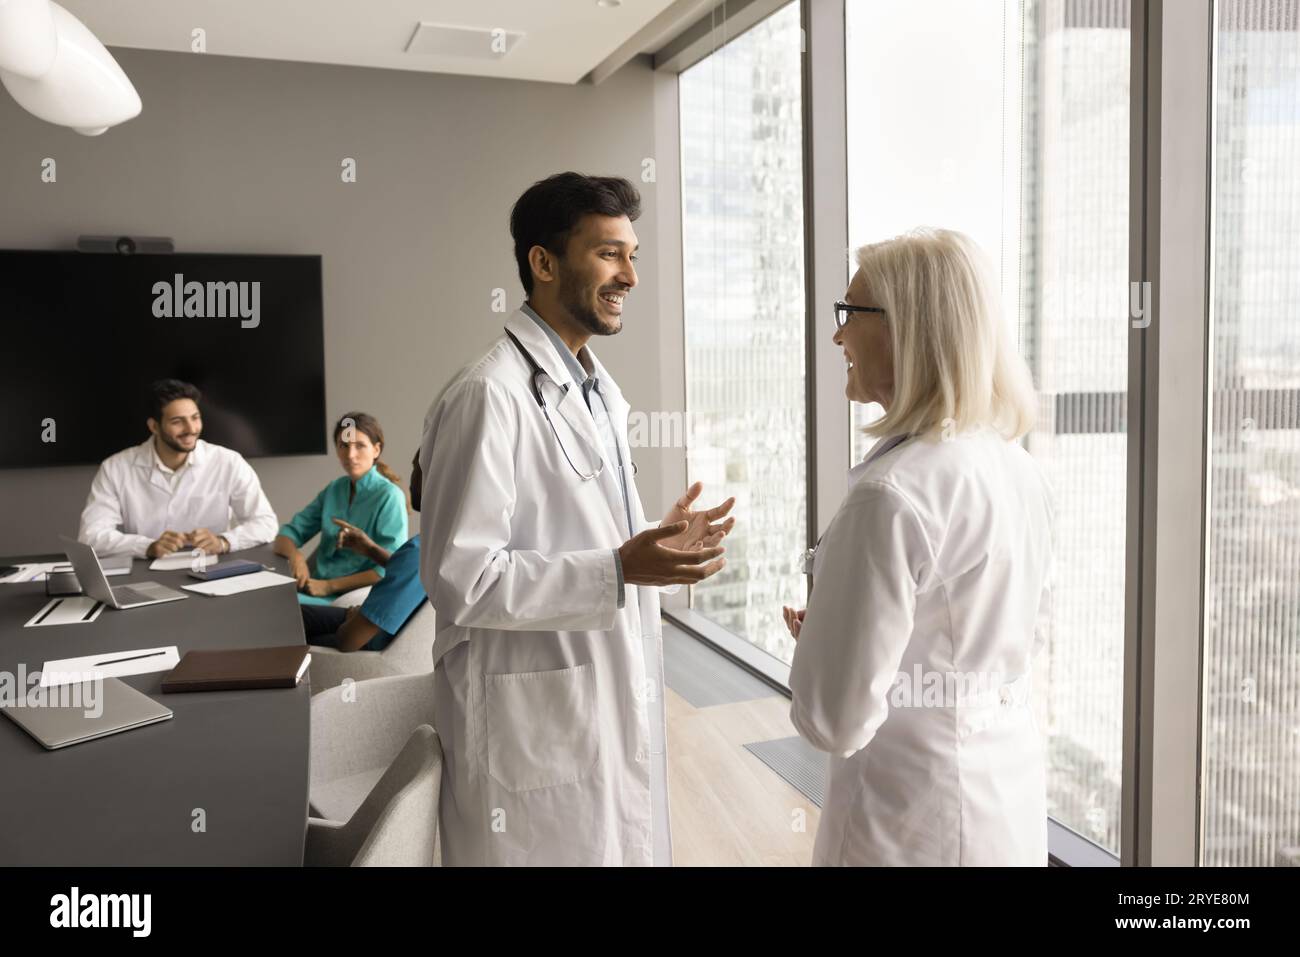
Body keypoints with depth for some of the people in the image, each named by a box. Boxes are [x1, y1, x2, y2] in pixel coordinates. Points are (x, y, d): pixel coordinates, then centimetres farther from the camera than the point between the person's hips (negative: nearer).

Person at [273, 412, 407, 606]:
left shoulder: (389, 496, -8)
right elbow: (286, 535, 13)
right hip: (319, 590, 6)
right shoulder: (334, 490, 12)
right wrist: (295, 555, -11)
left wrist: (329, 585, -16)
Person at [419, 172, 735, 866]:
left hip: (616, 708, 9)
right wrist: (620, 570, -25)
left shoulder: (599, 392, 12)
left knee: (625, 845, 20)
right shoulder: (490, 396, -19)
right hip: (536, 727, -8)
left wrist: (657, 543, 4)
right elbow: (459, 577, -22)